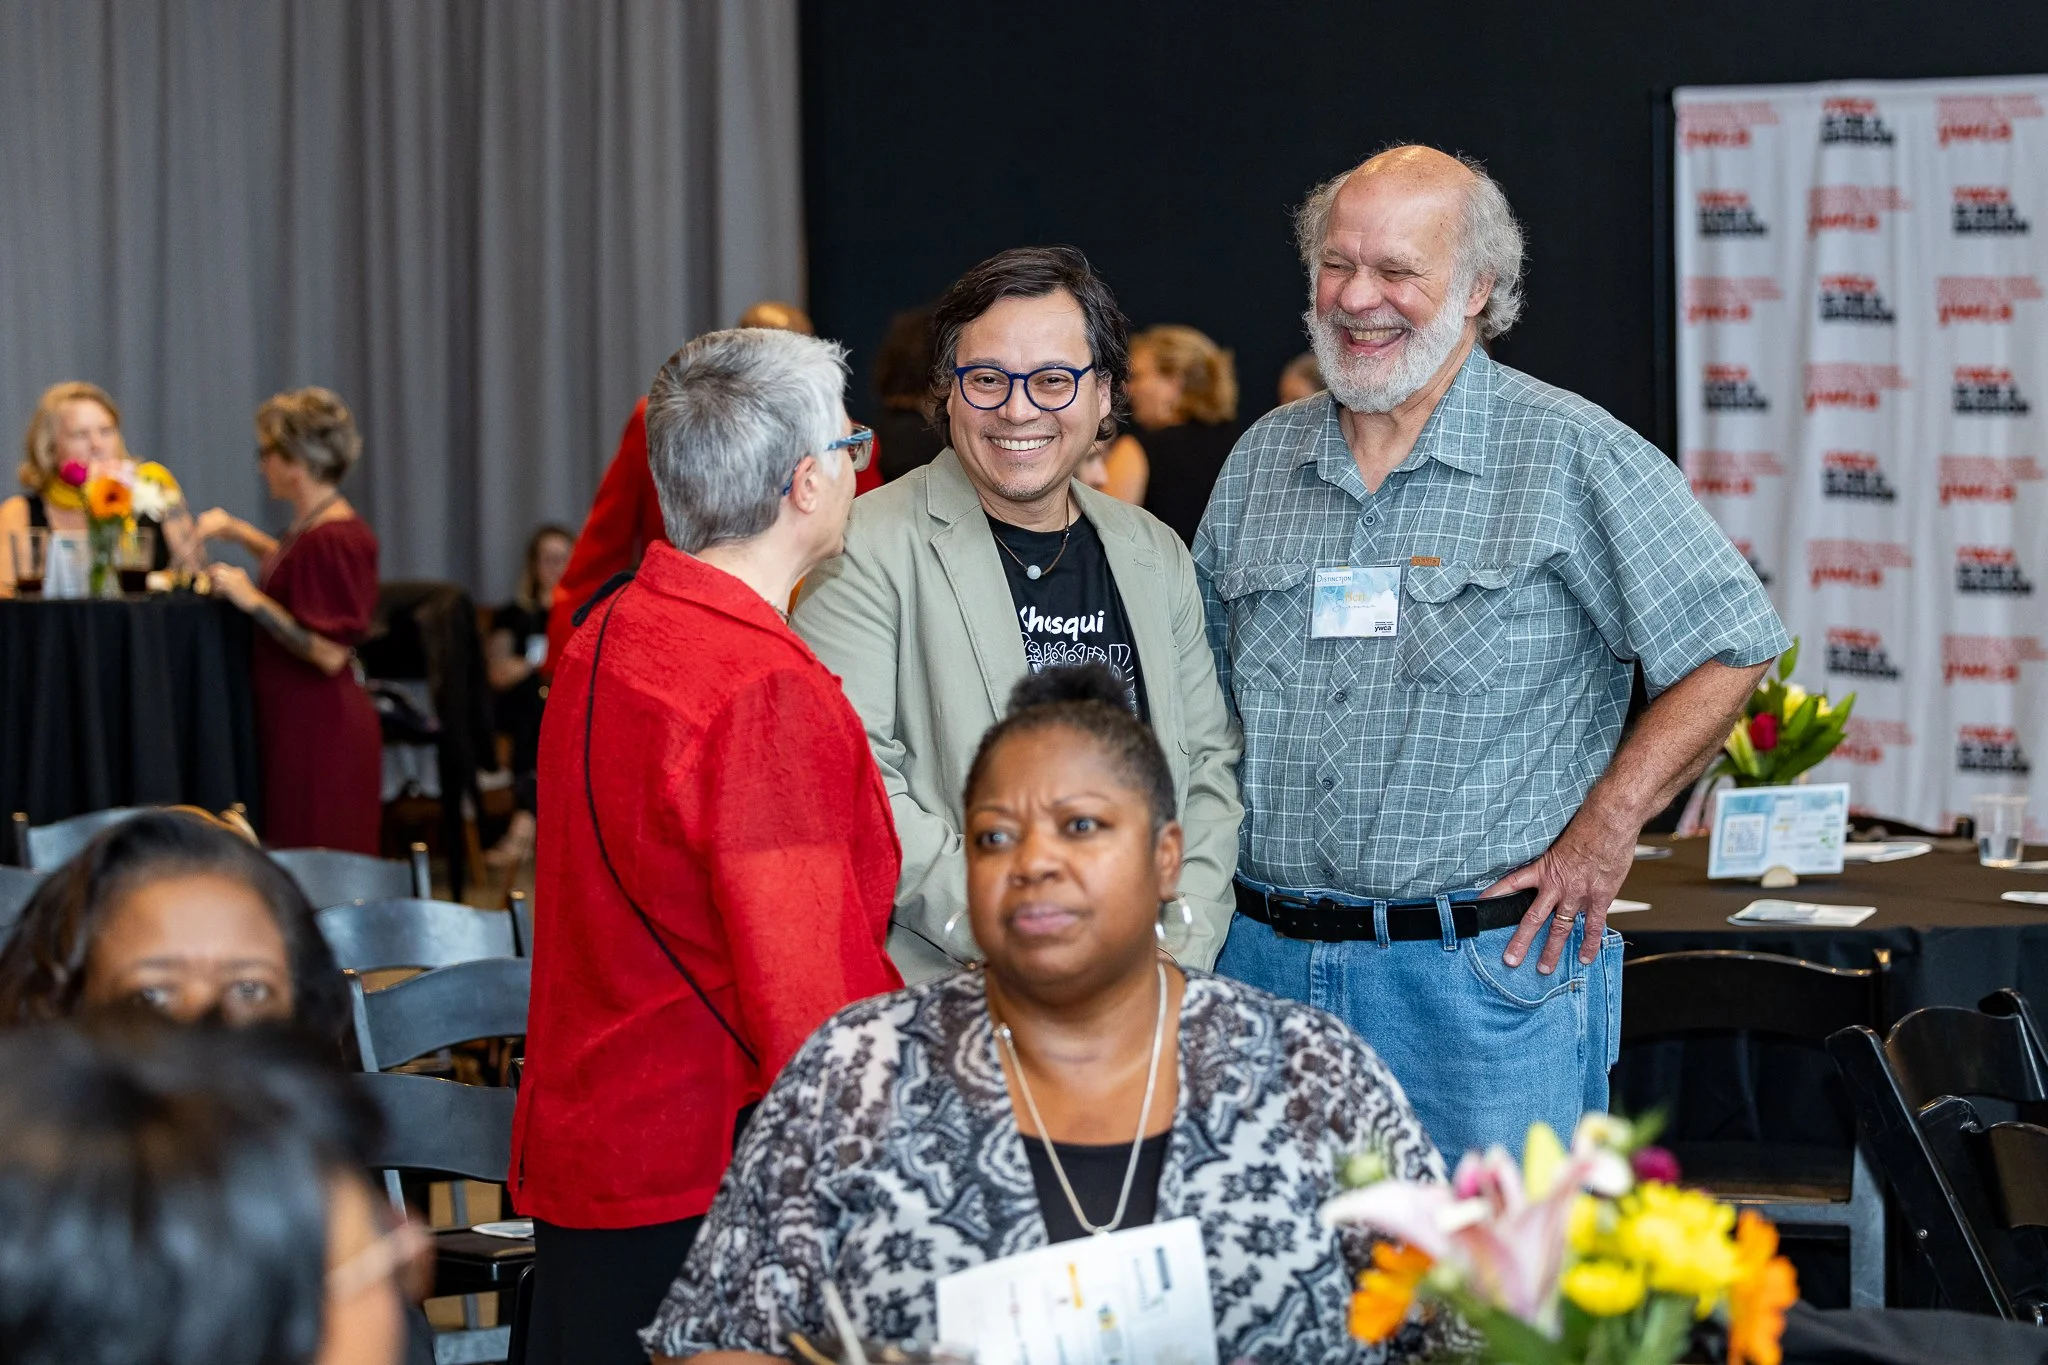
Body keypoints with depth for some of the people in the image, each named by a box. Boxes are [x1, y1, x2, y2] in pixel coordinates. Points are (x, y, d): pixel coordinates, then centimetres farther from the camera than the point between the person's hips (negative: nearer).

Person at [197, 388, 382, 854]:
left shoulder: (329, 539, -20)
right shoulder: (316, 524, 10)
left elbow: (329, 654, -24)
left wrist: (253, 600, -21)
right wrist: (242, 535, 24)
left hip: (318, 731, -10)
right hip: (299, 723, 10)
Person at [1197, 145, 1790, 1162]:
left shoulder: (1571, 456, -4)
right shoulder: (1262, 460, 11)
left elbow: (1730, 643, -4)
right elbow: (1202, 688, 21)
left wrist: (1605, 825, -8)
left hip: (1487, 973, -4)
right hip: (1267, 964, 5)